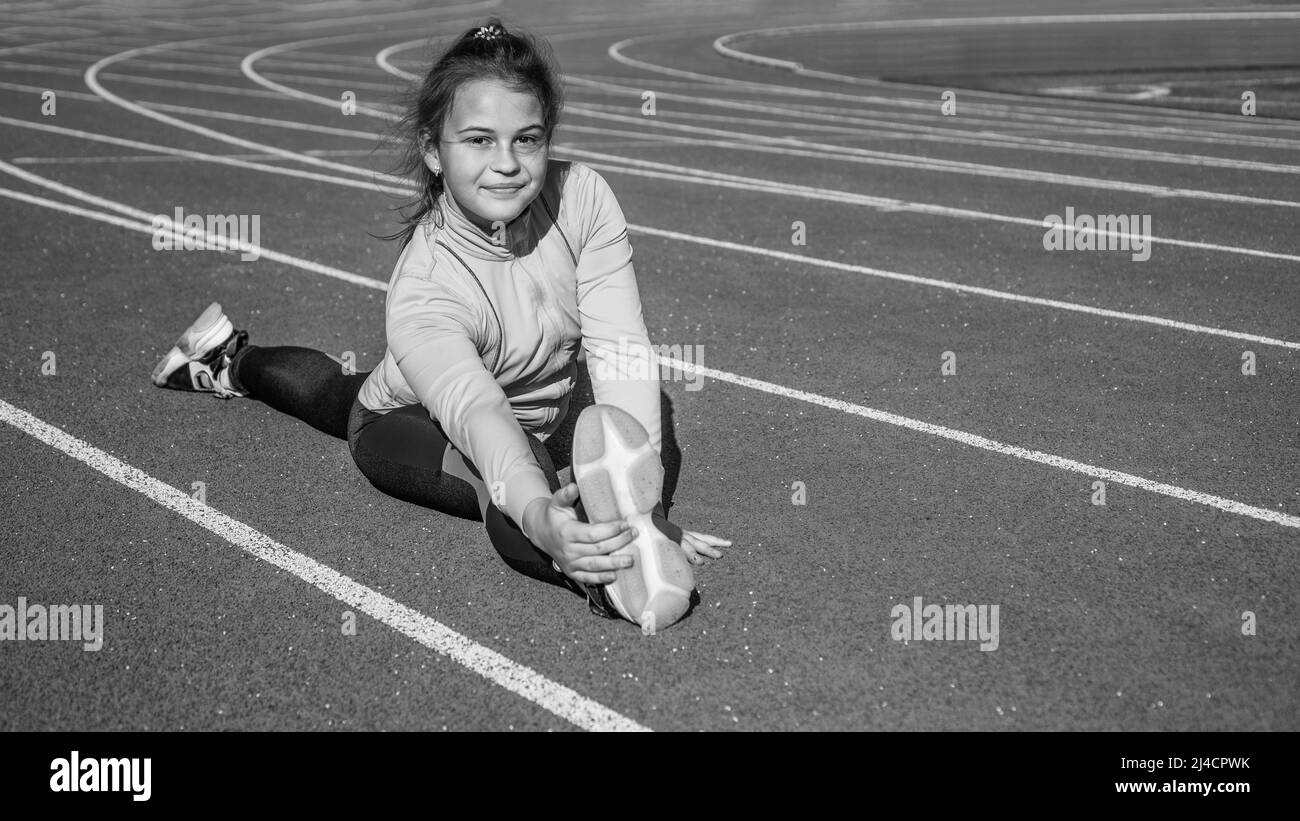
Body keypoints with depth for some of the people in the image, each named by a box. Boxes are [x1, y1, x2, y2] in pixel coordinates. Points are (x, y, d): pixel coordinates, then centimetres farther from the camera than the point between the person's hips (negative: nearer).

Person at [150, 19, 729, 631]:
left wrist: (634, 479, -45)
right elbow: (477, 412, -54)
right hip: (410, 422, -5)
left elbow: (619, 349, -33)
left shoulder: (582, 197, -29)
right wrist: (537, 513, -73)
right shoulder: (420, 291, -38)